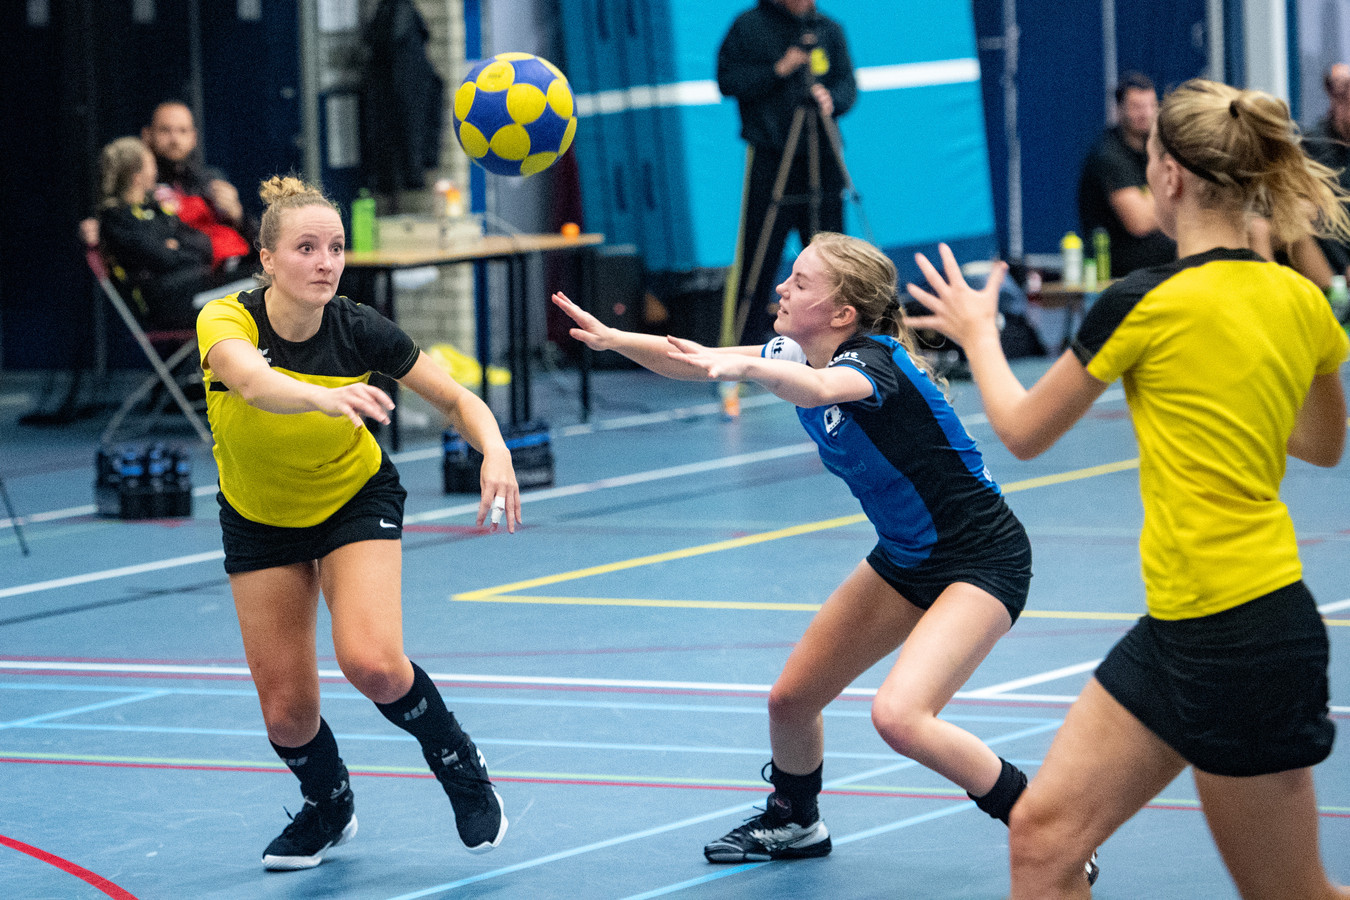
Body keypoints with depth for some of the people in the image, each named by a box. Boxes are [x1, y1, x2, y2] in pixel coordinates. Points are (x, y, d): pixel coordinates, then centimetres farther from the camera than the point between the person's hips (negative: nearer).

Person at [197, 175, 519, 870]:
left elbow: (457, 399, -13)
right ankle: (328, 808, 35)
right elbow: (254, 381, -53)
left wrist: (494, 452, -35)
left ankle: (466, 776, 2)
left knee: (372, 663, -25)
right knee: (286, 710, 2)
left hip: (356, 499, -1)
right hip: (260, 519, 1)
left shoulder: (360, 330, -24)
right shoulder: (226, 322, -29)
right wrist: (324, 396, -74)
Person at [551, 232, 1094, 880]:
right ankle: (794, 822, 42)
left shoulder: (875, 360, -27)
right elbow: (697, 363, 5)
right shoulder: (801, 353, -1)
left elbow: (817, 389, -50)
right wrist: (612, 338, -9)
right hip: (905, 555, 9)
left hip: (983, 559, -9)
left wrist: (743, 367, -67)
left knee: (899, 716, -27)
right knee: (791, 699, 12)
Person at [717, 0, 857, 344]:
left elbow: (848, 83, 9)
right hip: (770, 157, -4)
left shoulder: (828, 29, 11)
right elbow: (728, 81, -4)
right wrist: (778, 70, -14)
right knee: (762, 249, -6)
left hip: (821, 157, 4)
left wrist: (832, 99, -13)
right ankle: (754, 332, 0)